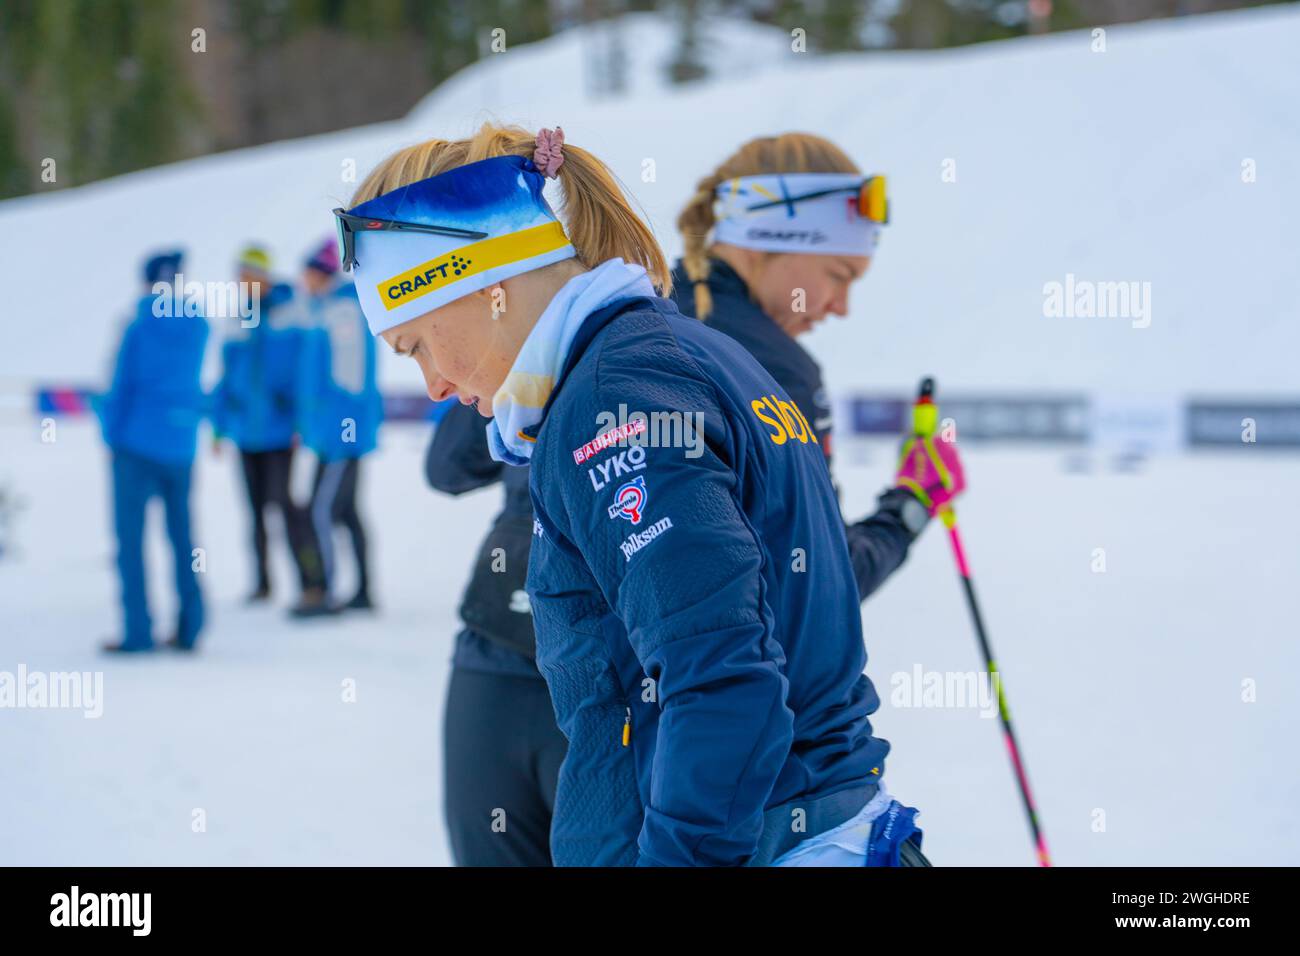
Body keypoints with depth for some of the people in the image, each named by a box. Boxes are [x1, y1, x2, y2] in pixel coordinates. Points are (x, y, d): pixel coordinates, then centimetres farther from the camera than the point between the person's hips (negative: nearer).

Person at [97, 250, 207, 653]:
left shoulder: (140, 328, -11)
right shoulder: (197, 327, 1)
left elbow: (121, 385, -8)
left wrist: (111, 431, 4)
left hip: (138, 441, -5)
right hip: (181, 445, 5)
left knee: (130, 536, 2)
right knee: (182, 535, 14)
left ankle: (138, 631, -2)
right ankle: (189, 626, 13)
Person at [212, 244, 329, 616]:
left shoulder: (292, 312, -6)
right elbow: (227, 374, 16)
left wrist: (303, 421, -12)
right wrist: (220, 426, 14)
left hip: (282, 428, -6)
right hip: (246, 432, 6)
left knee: (290, 507, -12)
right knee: (256, 509, 12)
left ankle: (313, 586, -12)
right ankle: (262, 581, 22)